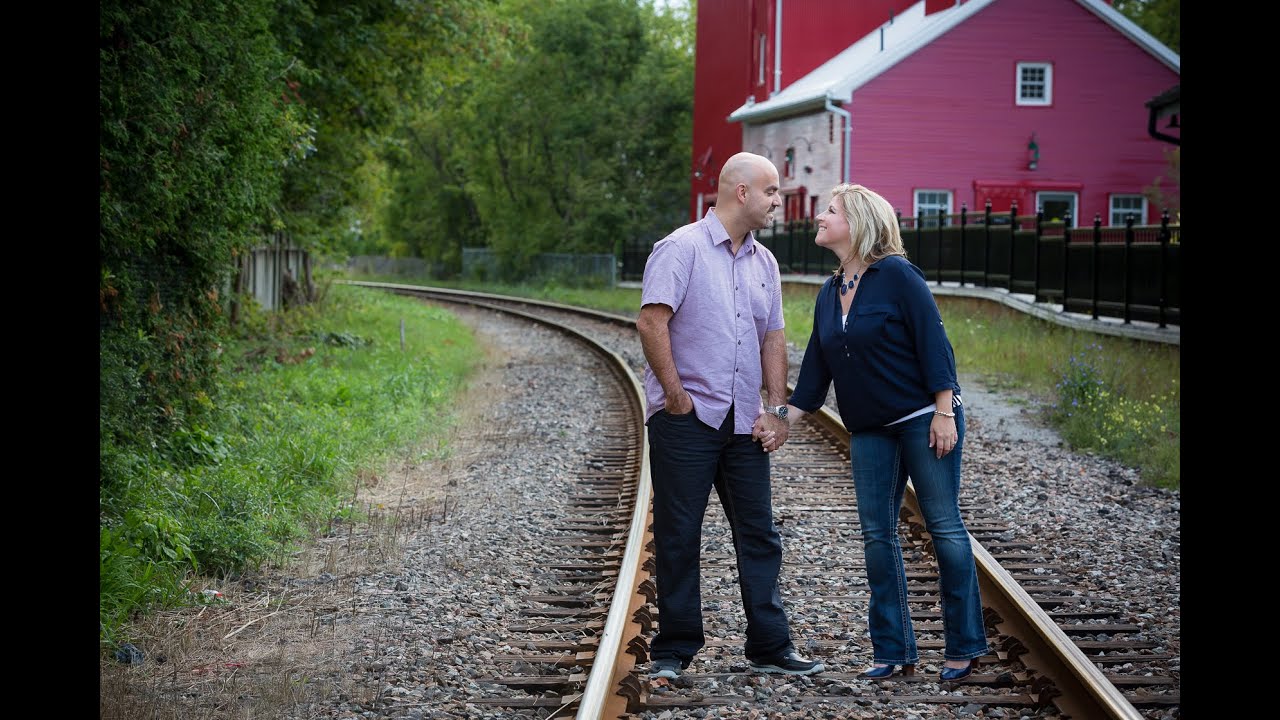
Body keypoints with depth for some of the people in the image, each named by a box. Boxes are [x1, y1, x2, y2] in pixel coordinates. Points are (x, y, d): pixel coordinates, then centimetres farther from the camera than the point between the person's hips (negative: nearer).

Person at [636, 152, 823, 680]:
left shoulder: (764, 262, 14)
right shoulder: (682, 248, -8)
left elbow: (773, 338, 15)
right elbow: (651, 322, -15)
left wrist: (777, 409, 7)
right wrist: (676, 395, -15)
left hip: (743, 421, 7)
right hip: (685, 419, -6)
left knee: (759, 534, 8)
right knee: (678, 536, 1)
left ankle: (769, 647, 16)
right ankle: (673, 651, 10)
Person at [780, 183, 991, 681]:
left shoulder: (896, 275, -10)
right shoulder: (829, 294, 11)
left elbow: (933, 341, -13)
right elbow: (815, 370, 14)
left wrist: (944, 413, -17)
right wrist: (784, 419, 5)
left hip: (925, 419, -7)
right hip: (869, 430, 7)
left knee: (944, 525, -1)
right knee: (877, 534, 5)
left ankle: (964, 646, 8)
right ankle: (893, 650, 12)